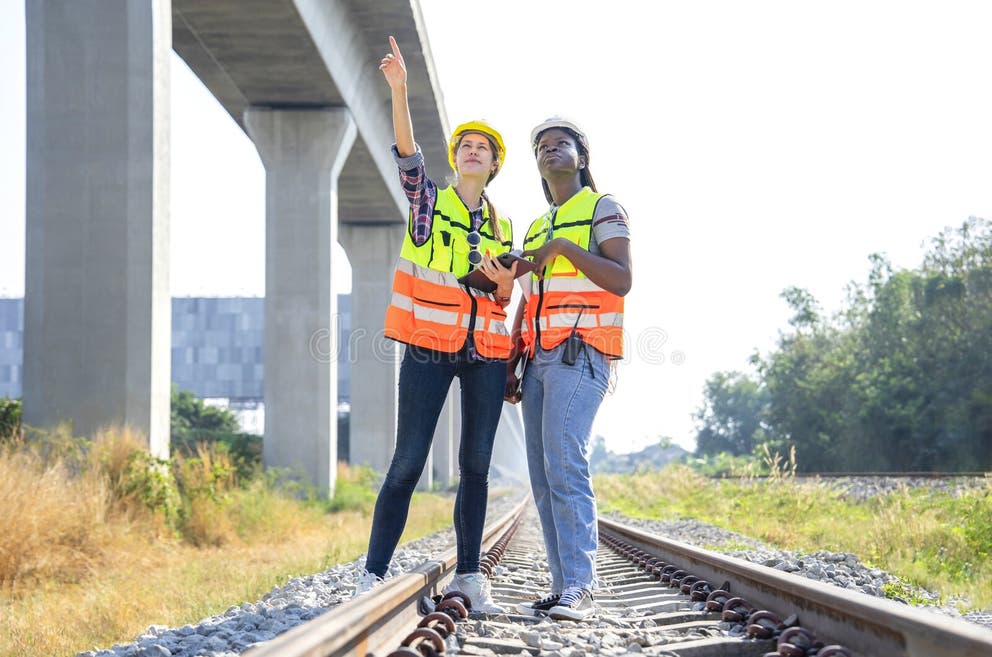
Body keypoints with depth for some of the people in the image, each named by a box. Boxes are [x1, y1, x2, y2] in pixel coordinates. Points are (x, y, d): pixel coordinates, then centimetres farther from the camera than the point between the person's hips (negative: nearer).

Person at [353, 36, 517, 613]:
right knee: (408, 463, -9)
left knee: (477, 464, 3)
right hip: (431, 348, -4)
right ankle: (374, 573, -5)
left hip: (486, 353, 4)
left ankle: (470, 572, 8)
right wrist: (399, 89, -26)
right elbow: (407, 151, -12)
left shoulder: (503, 227, 17)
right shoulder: (429, 200, 6)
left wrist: (504, 280, -5)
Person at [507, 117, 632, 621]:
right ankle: (564, 589, -1)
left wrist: (564, 246, -14)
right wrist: (510, 365, 15)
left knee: (563, 461, -22)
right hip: (539, 358, 8)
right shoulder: (536, 228, 25)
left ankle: (578, 589, -25)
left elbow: (621, 280, -10)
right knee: (543, 476, 0)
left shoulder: (603, 209, 4)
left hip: (581, 353, -8)